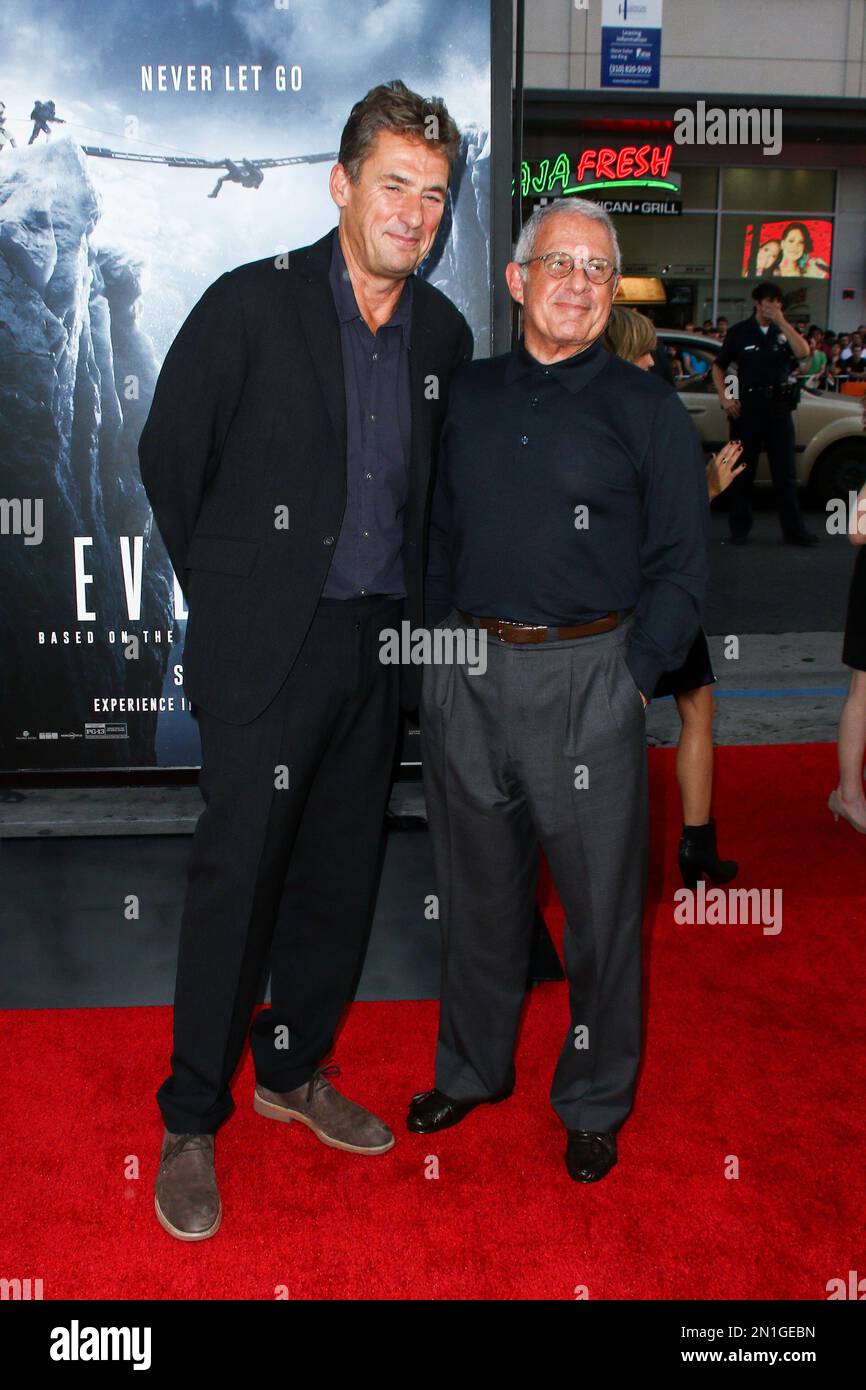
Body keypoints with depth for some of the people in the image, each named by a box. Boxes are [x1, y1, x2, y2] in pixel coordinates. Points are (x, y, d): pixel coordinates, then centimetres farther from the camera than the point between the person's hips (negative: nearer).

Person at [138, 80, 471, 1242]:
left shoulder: (442, 333, 8)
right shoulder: (251, 305, -7)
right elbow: (168, 459, -2)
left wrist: (409, 607, 14)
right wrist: (227, 590, 4)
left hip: (382, 648, 5)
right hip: (268, 649, -5)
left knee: (340, 875, 14)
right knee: (235, 880, -1)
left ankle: (295, 1070, 34)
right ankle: (191, 1124, 15)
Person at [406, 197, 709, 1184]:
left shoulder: (647, 409, 0)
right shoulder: (468, 397, 10)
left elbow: (679, 567, -1)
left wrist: (634, 677, -8)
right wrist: (440, 646, 7)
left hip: (589, 677, -3)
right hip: (466, 675, 3)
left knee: (600, 899, 6)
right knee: (476, 887, 15)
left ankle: (595, 1103, 25)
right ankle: (472, 1067, 36)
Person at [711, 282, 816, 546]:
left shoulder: (784, 332, 7)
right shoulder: (740, 332, 3)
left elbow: (803, 352, -12)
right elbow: (718, 366, 8)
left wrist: (782, 322, -14)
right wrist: (725, 398, -5)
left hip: (778, 407, 2)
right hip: (747, 407, -2)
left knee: (785, 472, 2)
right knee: (742, 471, 5)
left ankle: (794, 530, 5)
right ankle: (739, 529, 14)